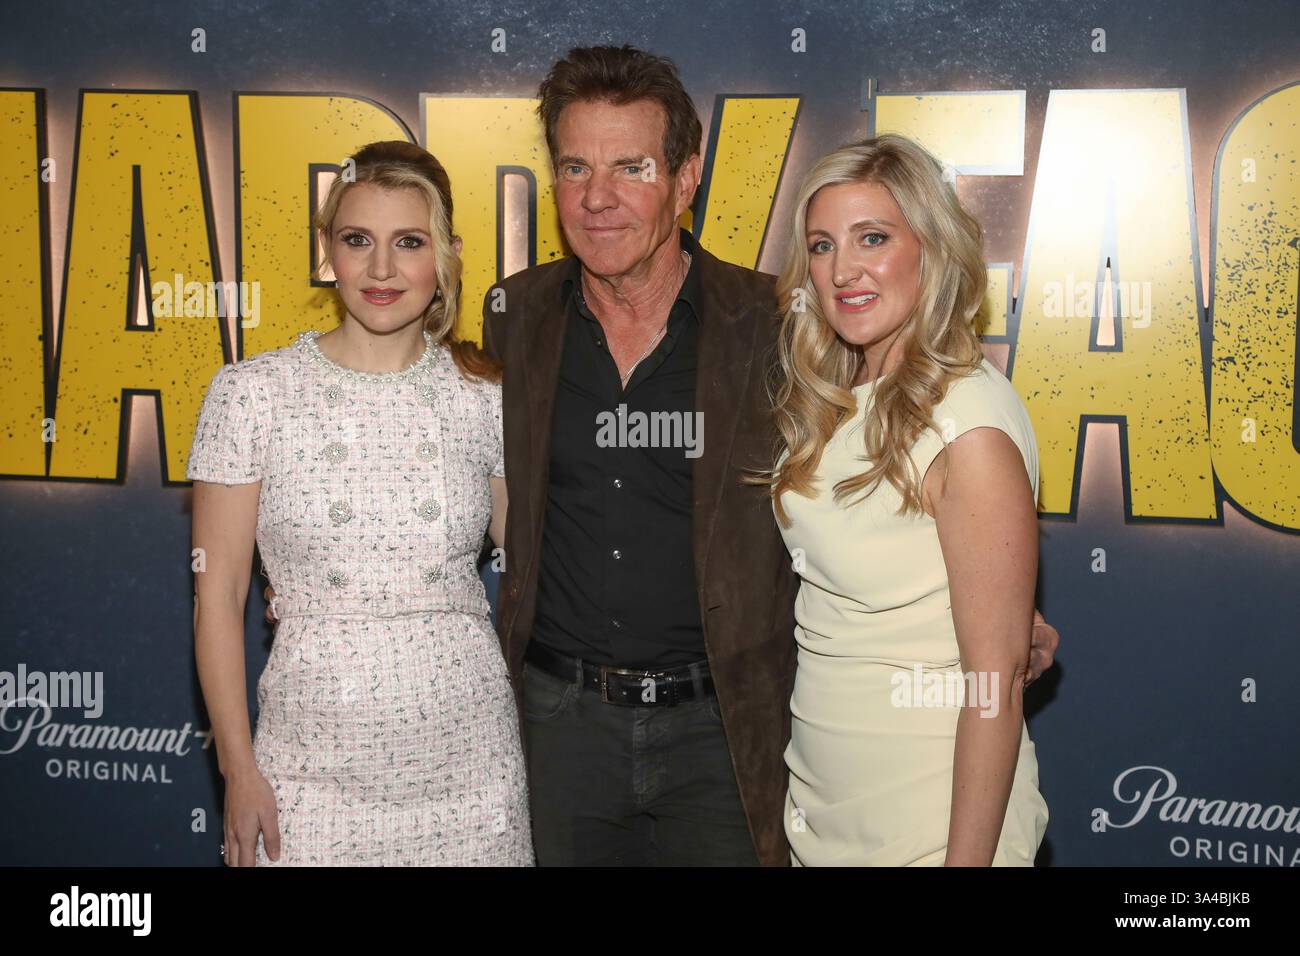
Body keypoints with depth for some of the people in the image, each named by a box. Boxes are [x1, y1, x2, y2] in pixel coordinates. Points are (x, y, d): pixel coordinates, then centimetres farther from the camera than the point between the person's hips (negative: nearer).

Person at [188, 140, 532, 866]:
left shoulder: (486, 396, 1)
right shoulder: (252, 392, -4)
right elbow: (219, 594, -1)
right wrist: (239, 769, -3)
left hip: (469, 756, 2)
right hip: (317, 763, -1)